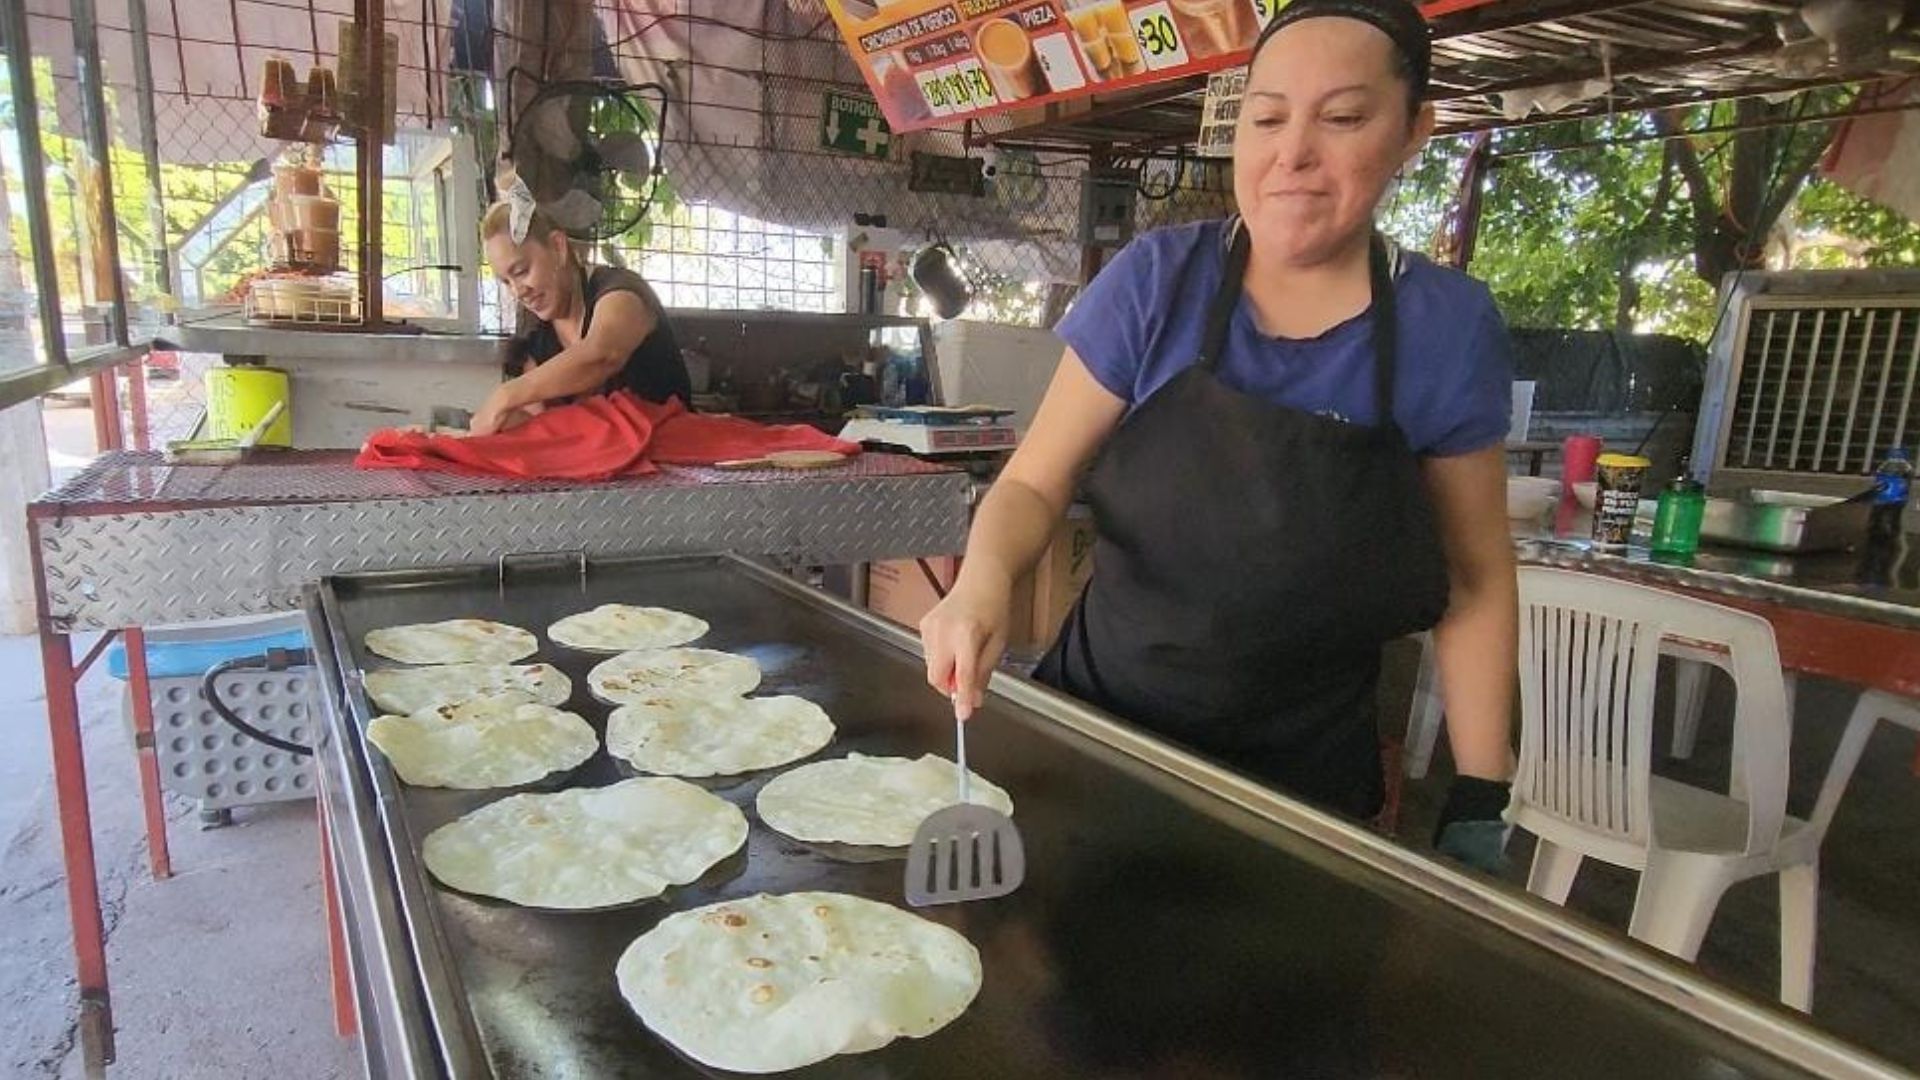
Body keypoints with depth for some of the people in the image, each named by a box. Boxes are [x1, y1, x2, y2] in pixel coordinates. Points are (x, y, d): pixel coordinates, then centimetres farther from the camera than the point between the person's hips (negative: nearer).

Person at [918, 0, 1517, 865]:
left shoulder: (1449, 328, -11)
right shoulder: (1156, 281, -12)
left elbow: (1475, 581, -3)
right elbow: (1034, 483, -9)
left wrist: (1479, 808, -6)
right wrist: (985, 580, -31)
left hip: (1307, 779, 0)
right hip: (1097, 724, 1)